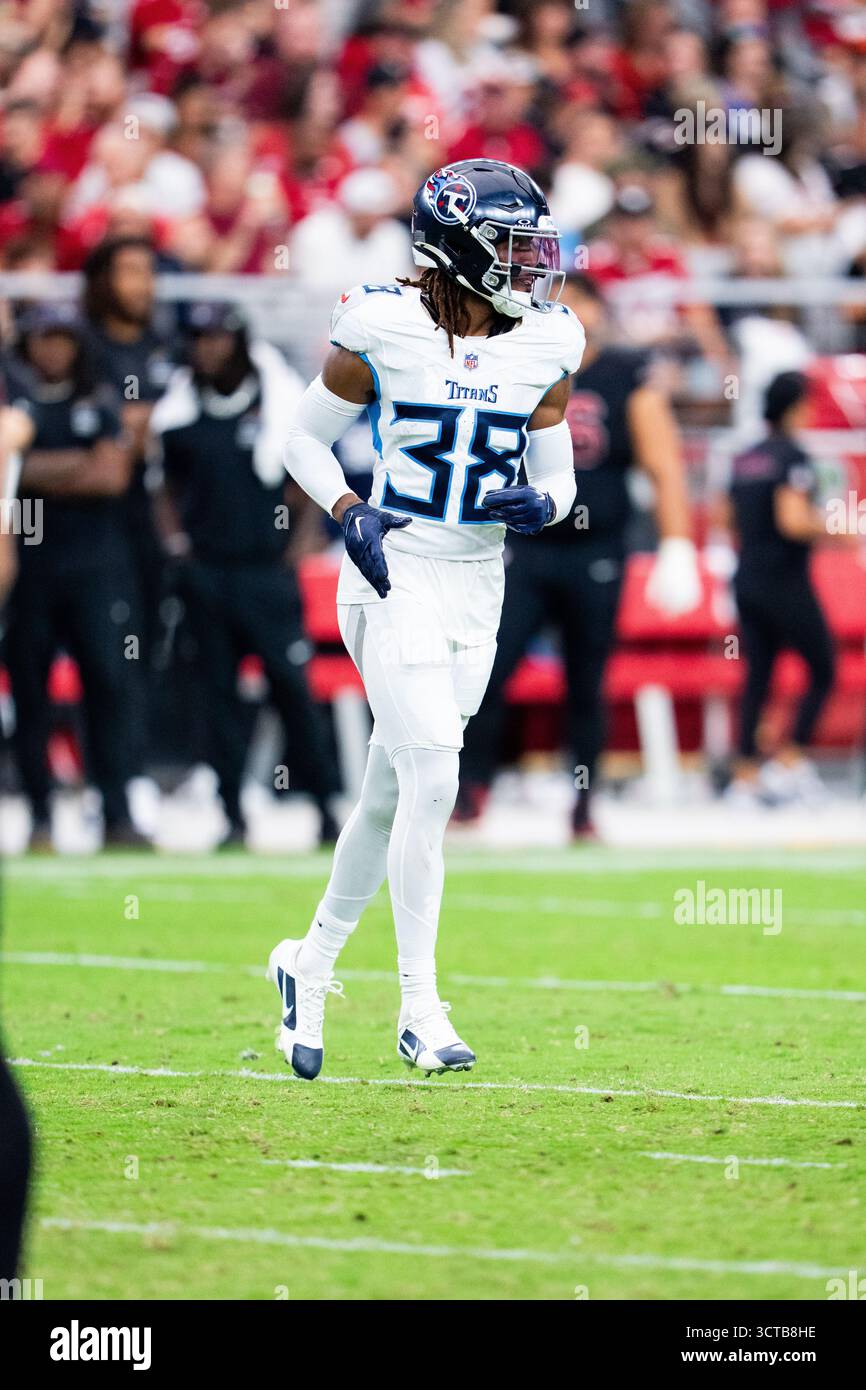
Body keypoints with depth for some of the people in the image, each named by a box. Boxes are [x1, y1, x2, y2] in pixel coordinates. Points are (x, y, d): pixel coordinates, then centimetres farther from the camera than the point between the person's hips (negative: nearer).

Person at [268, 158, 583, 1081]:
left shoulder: (545, 347, 4)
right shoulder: (383, 330, -9)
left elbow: (557, 474, 12)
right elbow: (306, 438, 3)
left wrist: (540, 505, -10)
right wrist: (349, 513, -13)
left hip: (478, 588, 5)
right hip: (395, 575, -5)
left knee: (393, 794, 11)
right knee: (432, 781, -16)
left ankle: (312, 964, 31)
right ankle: (419, 1009, -11)